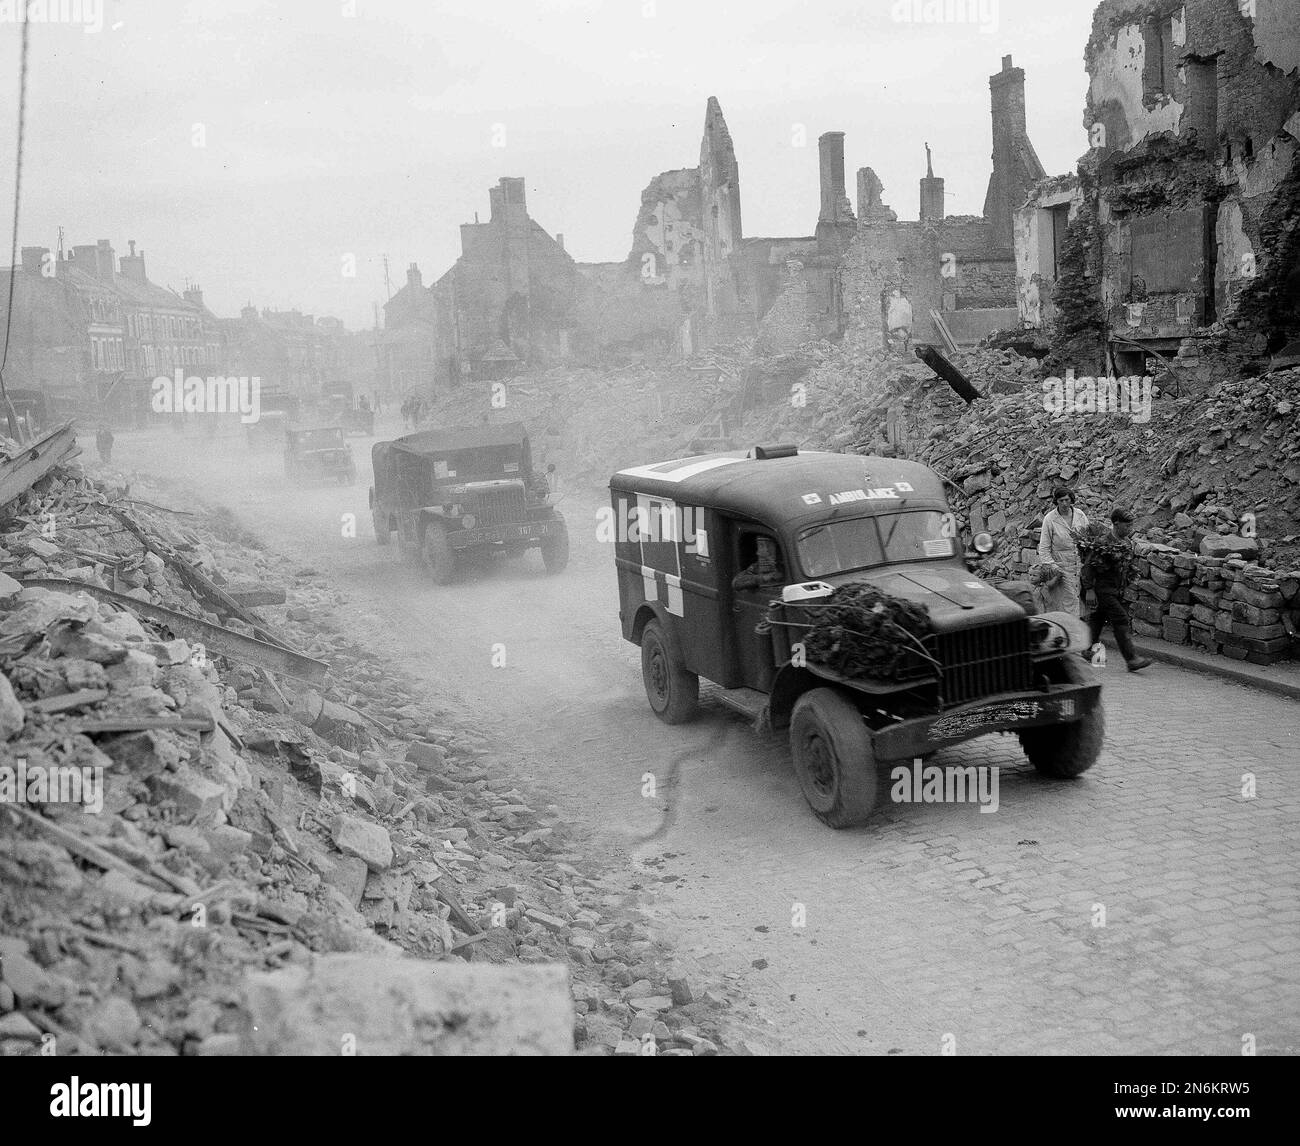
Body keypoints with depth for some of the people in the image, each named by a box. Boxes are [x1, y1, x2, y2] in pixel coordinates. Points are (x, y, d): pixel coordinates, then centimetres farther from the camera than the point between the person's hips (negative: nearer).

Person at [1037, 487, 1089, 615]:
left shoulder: (1080, 515, 4)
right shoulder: (1049, 519, -6)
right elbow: (1044, 548, -4)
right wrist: (1052, 567, -13)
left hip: (1081, 564, 4)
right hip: (1061, 565, -4)